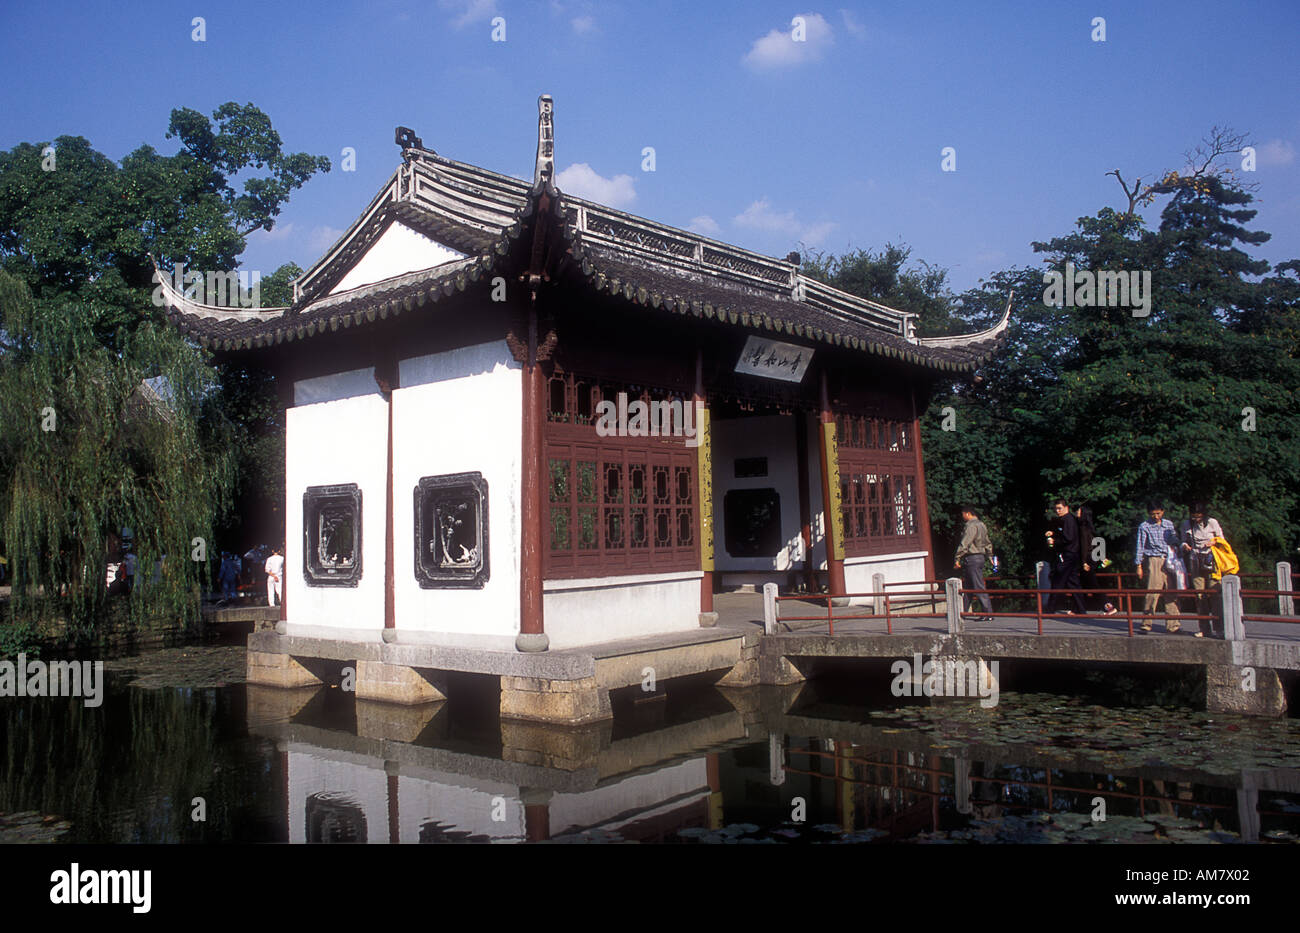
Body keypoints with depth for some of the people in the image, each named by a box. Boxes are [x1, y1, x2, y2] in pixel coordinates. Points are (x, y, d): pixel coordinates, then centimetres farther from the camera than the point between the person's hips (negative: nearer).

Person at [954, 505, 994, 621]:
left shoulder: (971, 525, -14)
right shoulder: (981, 524, 16)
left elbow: (965, 543, -19)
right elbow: (988, 543, 23)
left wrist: (957, 558, -18)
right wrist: (990, 556, 31)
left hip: (973, 558, -10)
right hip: (981, 557, 10)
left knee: (979, 587, -8)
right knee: (969, 586, 14)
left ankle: (988, 614, -8)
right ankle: (963, 611, 20)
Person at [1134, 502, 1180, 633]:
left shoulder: (1169, 524, 12)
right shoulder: (1144, 527, 1)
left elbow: (1174, 541, 23)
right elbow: (1140, 547, 1)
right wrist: (1139, 566, -3)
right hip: (1154, 560, -4)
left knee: (1172, 593, 2)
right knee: (1152, 592, -10)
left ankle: (1172, 625, 7)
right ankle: (1146, 623, -3)